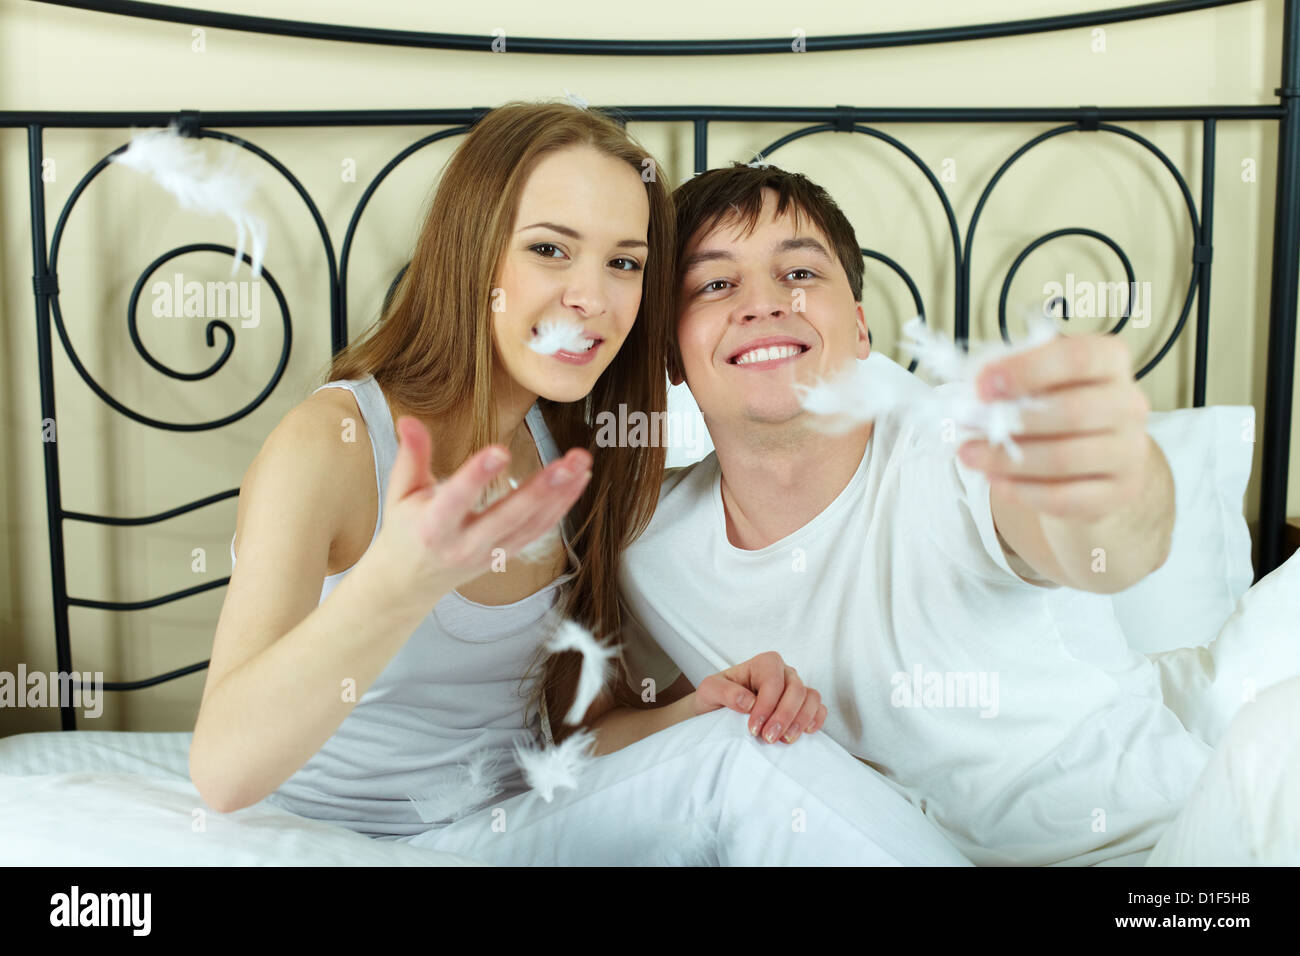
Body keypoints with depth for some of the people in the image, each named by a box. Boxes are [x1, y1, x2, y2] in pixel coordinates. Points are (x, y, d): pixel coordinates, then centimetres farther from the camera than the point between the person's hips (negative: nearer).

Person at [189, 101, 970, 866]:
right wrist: (398, 580, -46)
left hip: (518, 823, 6)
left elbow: (562, 729, 6)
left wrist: (703, 707, -14)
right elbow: (224, 769, -28)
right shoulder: (329, 444, -17)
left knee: (747, 748, -23)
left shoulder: (568, 460, 2)